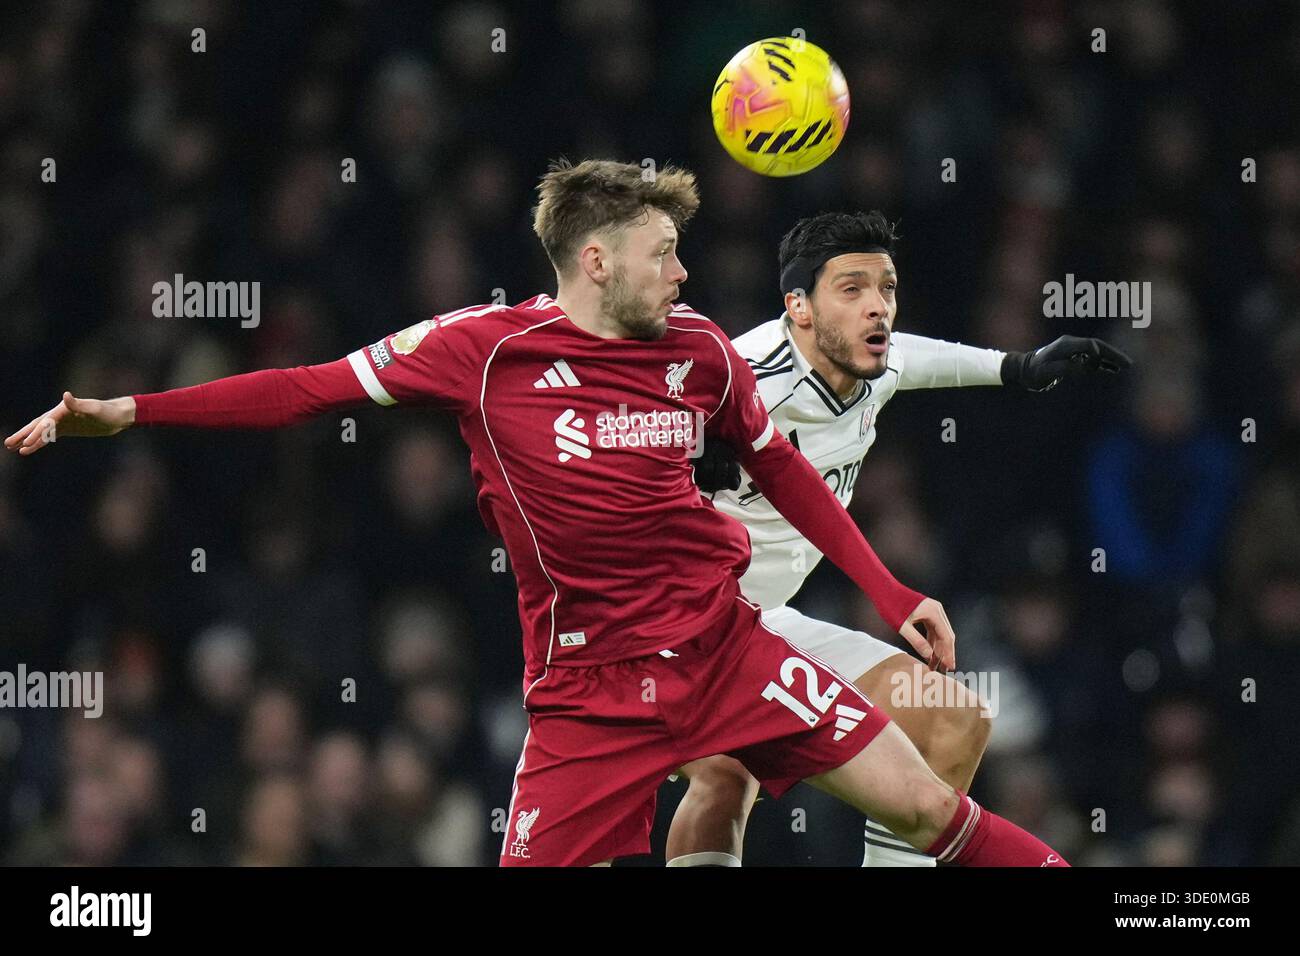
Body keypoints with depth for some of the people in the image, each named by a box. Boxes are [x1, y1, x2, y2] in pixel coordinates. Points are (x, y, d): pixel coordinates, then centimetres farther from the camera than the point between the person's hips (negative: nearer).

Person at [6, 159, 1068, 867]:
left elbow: (782, 470, 18)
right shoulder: (484, 348, -9)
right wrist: (124, 411, -8)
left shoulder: (701, 352, 1)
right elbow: (313, 388, -4)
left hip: (724, 647, 3)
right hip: (591, 682, -3)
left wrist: (890, 593, 15)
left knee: (927, 807, -3)